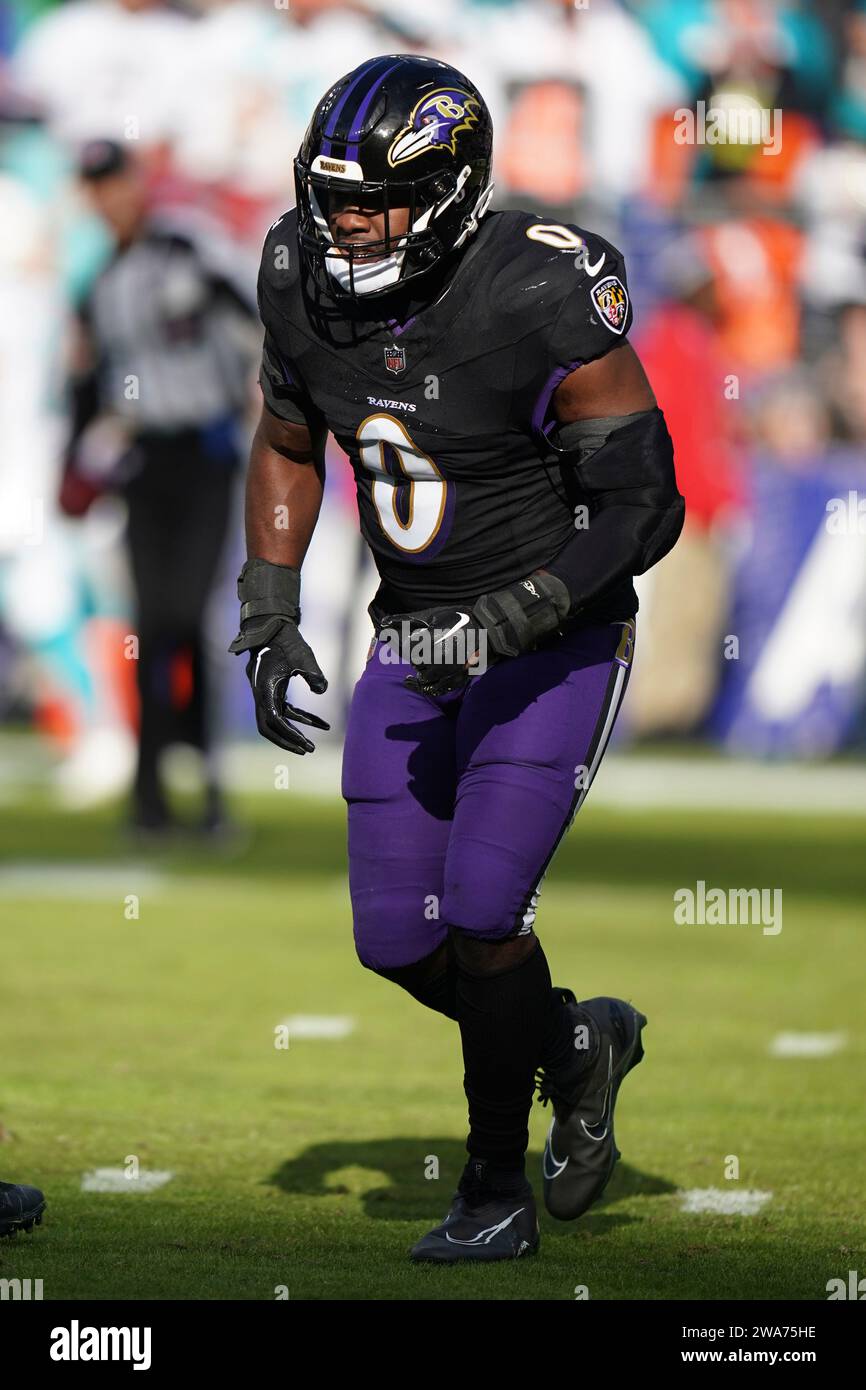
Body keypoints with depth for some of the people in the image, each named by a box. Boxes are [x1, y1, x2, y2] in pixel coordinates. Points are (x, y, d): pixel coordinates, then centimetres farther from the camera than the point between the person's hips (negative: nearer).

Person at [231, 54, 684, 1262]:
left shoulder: (544, 303, -25)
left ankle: (499, 1191, 4)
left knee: (481, 912, -16)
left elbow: (641, 509, -20)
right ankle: (581, 1043, 32)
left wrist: (505, 623, -27)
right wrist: (270, 614, 4)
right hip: (418, 642, 6)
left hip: (554, 641, -6)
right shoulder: (307, 281, -7)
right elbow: (288, 445, 12)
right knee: (398, 940, 3)